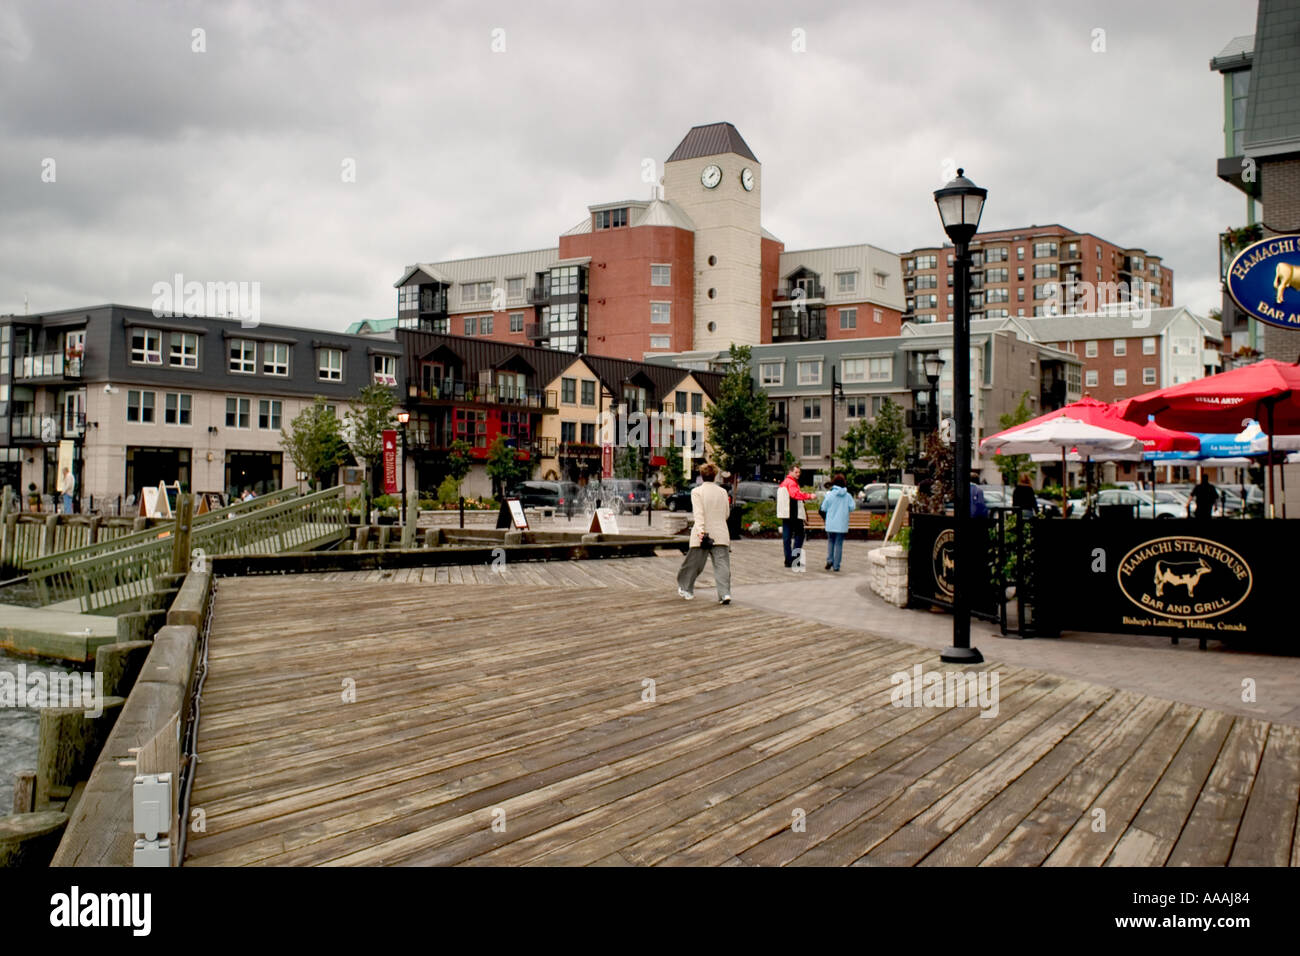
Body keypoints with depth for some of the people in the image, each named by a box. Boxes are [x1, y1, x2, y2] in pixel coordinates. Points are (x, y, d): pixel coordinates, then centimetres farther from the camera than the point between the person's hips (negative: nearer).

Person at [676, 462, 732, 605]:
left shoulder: (697, 491, -4)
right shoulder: (723, 492, 7)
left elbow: (698, 513, -16)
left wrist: (700, 531, -24)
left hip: (703, 534, -2)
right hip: (721, 533, 2)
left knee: (693, 563, 14)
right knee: (722, 564, -4)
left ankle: (686, 589, 31)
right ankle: (725, 593, -19)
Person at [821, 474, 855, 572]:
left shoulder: (830, 494, -7)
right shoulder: (848, 495, -2)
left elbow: (823, 508, -3)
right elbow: (852, 507, -2)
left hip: (831, 524, -1)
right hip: (842, 524, 1)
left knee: (830, 541, 16)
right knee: (839, 544, 6)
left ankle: (829, 560, -1)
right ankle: (836, 566, 4)